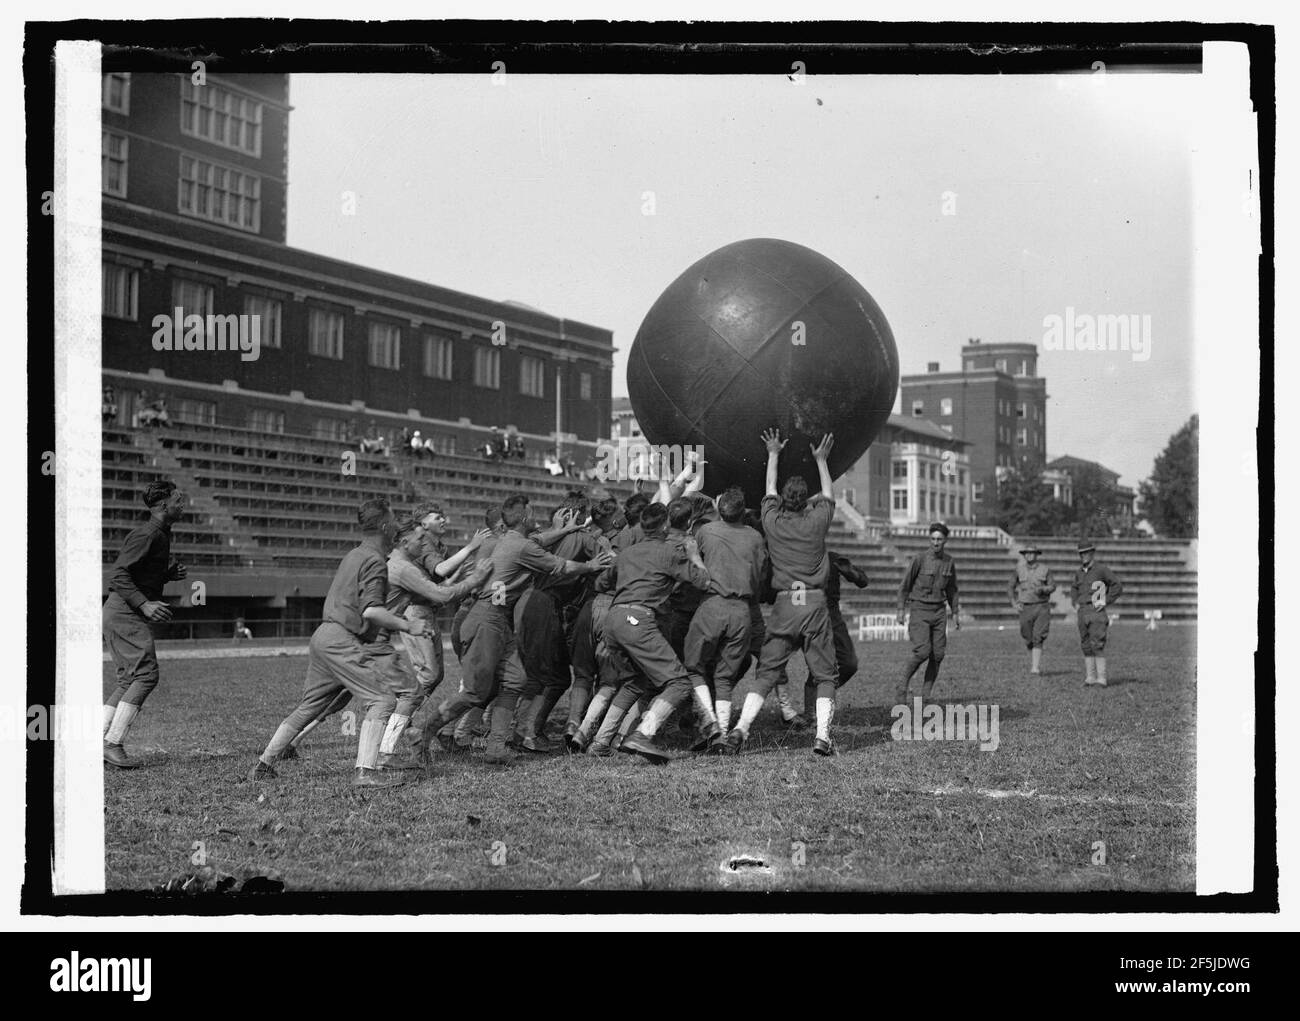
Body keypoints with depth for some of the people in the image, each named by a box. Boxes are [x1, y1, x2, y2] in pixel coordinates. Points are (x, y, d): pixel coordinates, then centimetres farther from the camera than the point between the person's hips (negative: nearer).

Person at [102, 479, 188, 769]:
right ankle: (113, 743, -15)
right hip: (124, 612, -10)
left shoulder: (162, 535, 17)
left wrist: (170, 573, 9)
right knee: (145, 674, -14)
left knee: (128, 681, 9)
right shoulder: (146, 534, -14)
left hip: (120, 614, 10)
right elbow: (118, 575, -21)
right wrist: (144, 604, -29)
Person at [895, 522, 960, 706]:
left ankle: (925, 695, 7)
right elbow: (905, 585, -2)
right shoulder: (919, 559, -8)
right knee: (922, 652, -18)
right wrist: (901, 609, -7)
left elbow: (951, 589, 19)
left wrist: (955, 613, 17)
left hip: (939, 611, 5)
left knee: (937, 655, -2)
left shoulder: (949, 562, 6)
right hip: (919, 610, -5)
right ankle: (902, 687, -1)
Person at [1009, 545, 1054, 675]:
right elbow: (1012, 586, 15)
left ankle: (1035, 668, -17)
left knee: (1038, 638, -13)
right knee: (1029, 639, 6)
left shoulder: (1044, 569, 1)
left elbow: (1052, 586, 6)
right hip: (1025, 608, 2)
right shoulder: (1019, 569, 4)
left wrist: (1042, 589, -16)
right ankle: (1036, 662, 30)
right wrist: (1014, 603, 5)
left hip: (1042, 607, -2)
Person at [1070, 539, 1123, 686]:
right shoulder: (1079, 572, 14)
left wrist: (1106, 602, -11)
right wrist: (1075, 602, 17)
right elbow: (1074, 588, 33)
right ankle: (1090, 677, 11)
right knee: (1086, 646, 7)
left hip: (1096, 612, -7)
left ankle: (1101, 679, -12)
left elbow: (1118, 586, -9)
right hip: (1082, 612, 7)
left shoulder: (1101, 569, -7)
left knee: (1097, 645, -12)